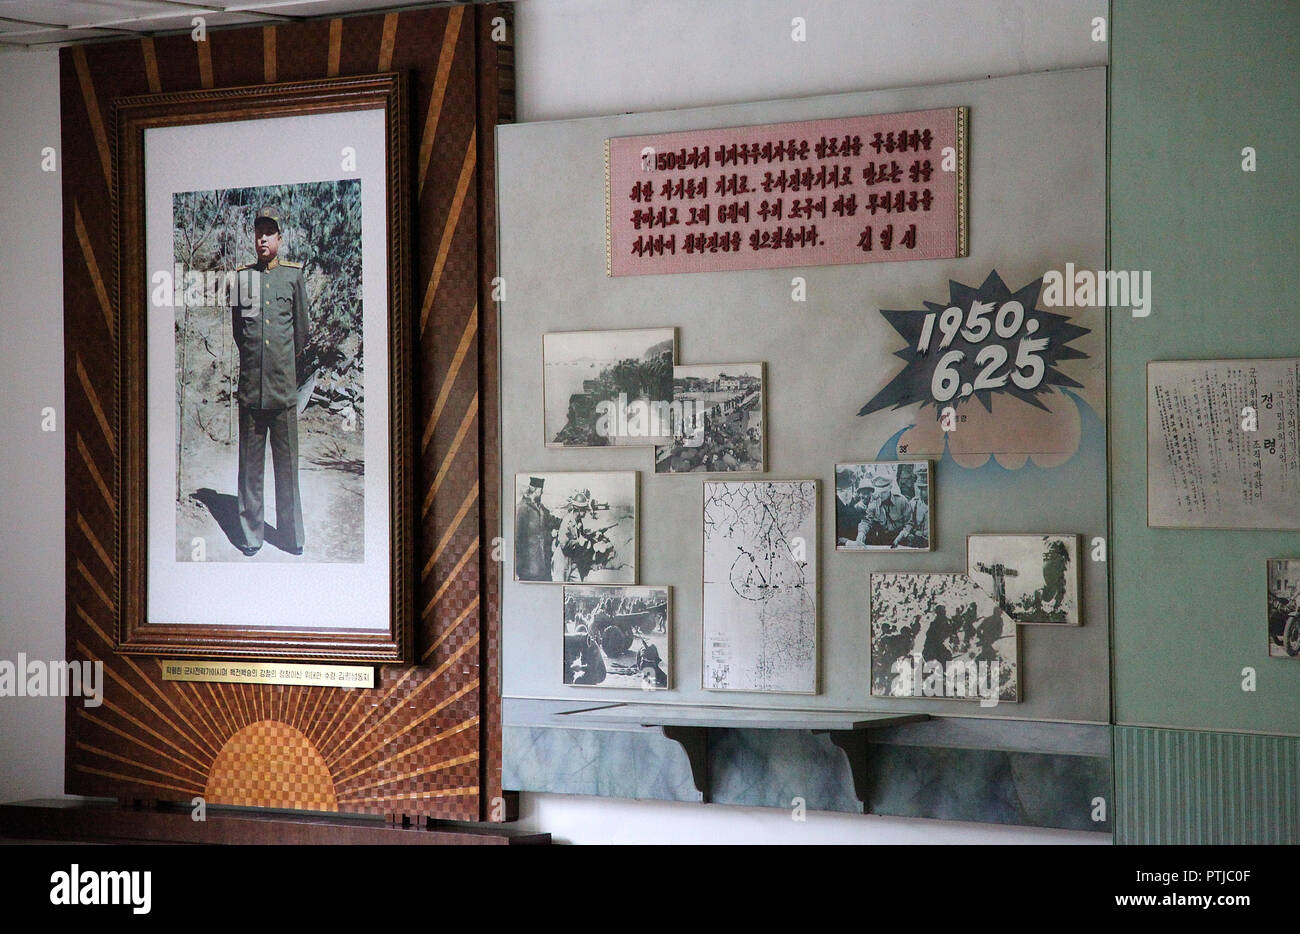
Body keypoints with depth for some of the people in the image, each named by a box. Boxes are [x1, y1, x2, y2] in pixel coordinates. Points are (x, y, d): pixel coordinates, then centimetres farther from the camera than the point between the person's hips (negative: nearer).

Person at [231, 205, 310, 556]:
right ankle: (251, 536, 13)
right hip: (250, 389, 1)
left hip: (283, 389, -1)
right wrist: (250, 360, 11)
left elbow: (303, 330, 11)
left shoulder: (294, 275, 4)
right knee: (250, 465, 5)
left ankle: (292, 536, 14)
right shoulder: (242, 276, 6)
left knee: (287, 464, 5)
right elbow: (235, 329, 15)